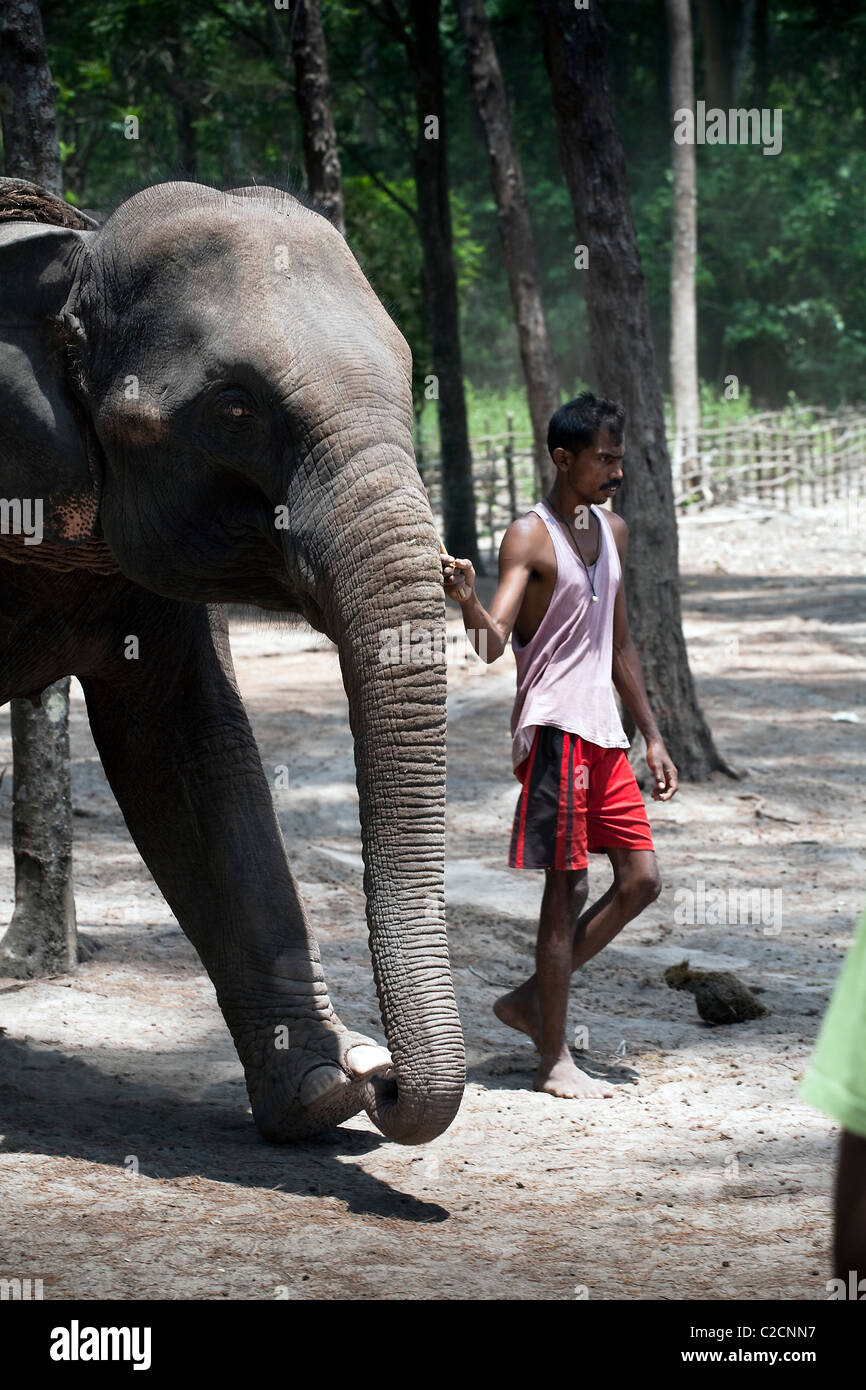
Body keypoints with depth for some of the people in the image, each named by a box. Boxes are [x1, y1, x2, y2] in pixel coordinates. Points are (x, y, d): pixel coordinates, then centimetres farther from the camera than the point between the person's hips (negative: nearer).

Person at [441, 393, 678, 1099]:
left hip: (604, 730, 8)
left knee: (641, 880, 5)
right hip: (553, 727, -8)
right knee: (567, 887, -7)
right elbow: (493, 643, -20)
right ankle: (554, 1060, -2)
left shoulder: (613, 531, 15)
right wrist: (468, 601, -41)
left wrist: (653, 738, 21)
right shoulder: (530, 536, -9)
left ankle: (533, 999, 17)